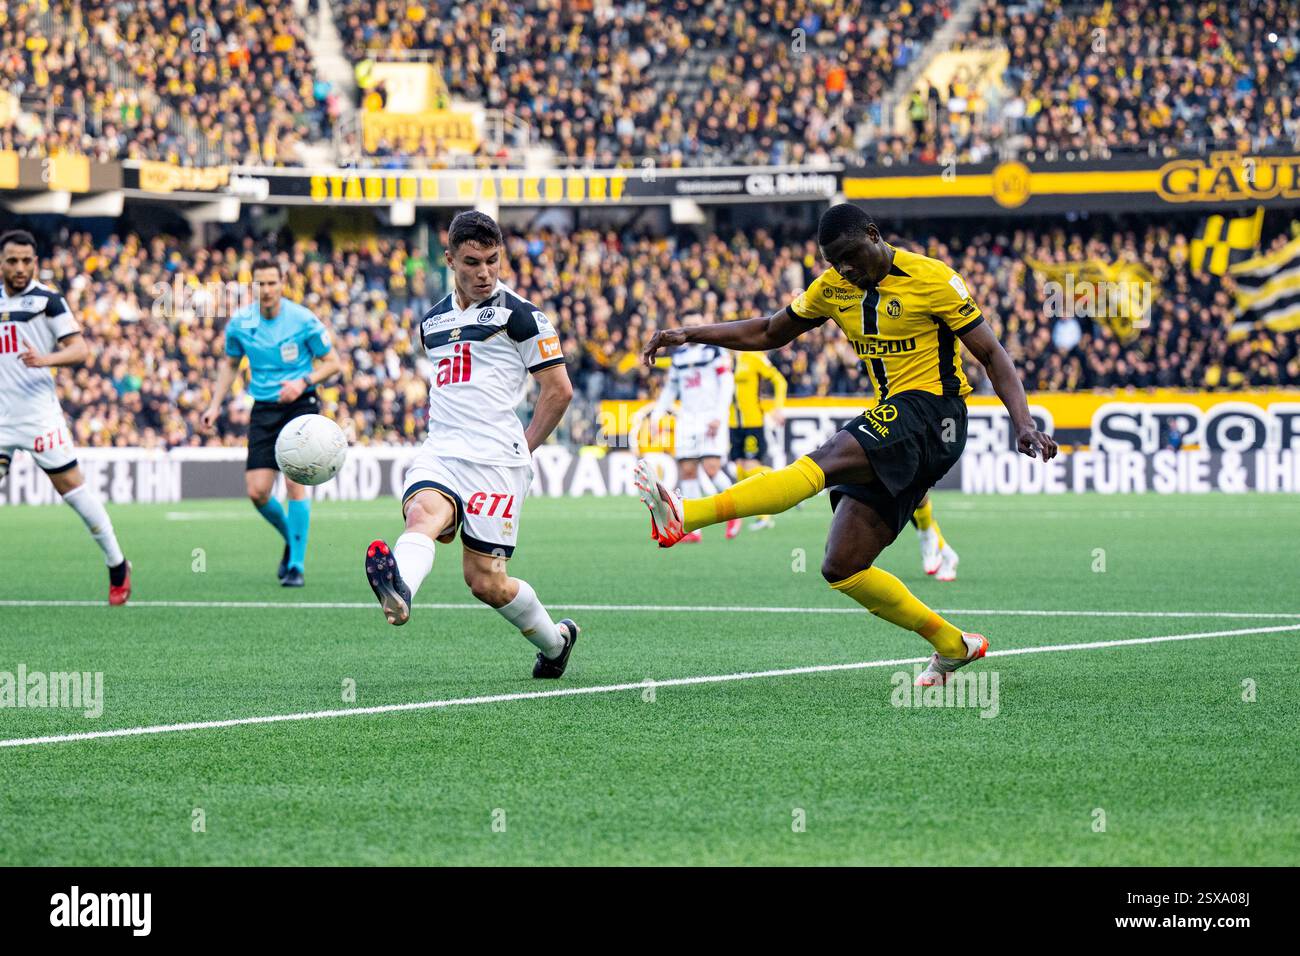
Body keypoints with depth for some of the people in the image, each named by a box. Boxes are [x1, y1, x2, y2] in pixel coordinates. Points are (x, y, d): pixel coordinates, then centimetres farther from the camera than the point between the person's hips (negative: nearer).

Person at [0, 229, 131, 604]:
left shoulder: (46, 299, -3)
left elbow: (80, 350, -9)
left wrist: (45, 359, -25)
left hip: (38, 414, -5)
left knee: (71, 486, -4)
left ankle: (118, 566, 7)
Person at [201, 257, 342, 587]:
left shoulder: (304, 320, -10)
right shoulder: (240, 323, 0)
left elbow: (332, 363, -1)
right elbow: (230, 364, 18)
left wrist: (303, 382, -18)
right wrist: (215, 405, 9)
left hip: (300, 405, -4)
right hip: (263, 410, 4)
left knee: (295, 483, -17)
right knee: (257, 492, -5)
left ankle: (297, 564, -8)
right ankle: (291, 540, 24)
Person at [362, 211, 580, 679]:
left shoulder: (519, 314, -1)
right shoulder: (434, 319, 18)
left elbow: (559, 389, 0)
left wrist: (521, 451, 3)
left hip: (495, 460, -4)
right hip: (438, 454, 5)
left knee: (486, 581, -3)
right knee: (422, 515, -30)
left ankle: (555, 639, 24)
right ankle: (399, 592, -61)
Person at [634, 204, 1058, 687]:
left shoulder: (930, 279, -6)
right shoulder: (834, 287, 12)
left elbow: (992, 355, -5)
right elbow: (770, 333, 24)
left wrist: (1024, 425, -17)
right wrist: (690, 335, 13)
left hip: (931, 411, -8)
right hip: (890, 425, 8)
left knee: (825, 461, -31)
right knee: (842, 568, -2)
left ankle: (684, 516, -48)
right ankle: (953, 646, 9)